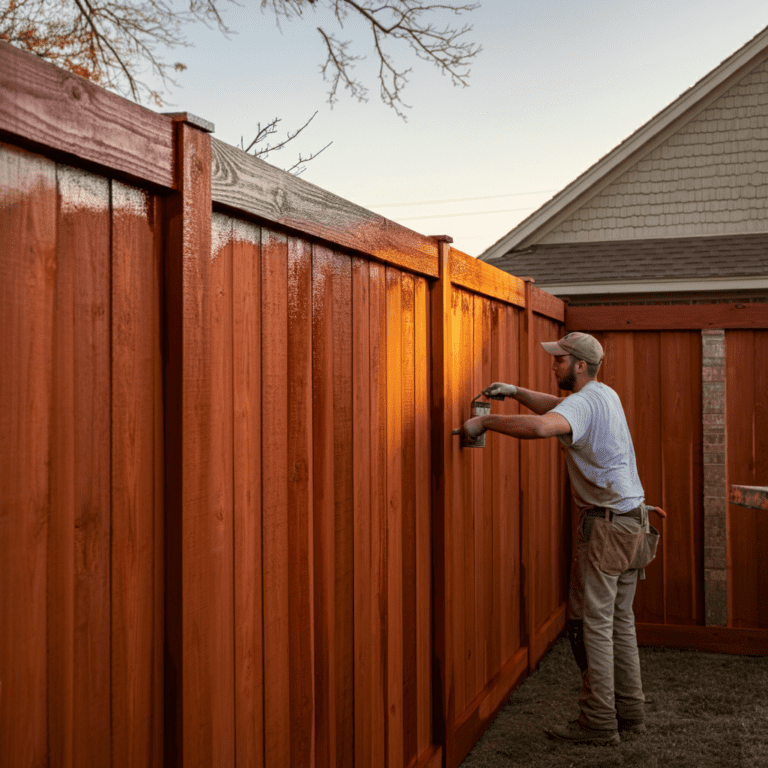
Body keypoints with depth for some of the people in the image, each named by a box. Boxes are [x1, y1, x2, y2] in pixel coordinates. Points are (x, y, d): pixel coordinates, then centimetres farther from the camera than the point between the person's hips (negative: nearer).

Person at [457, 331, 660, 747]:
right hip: (632, 523, 10)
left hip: (605, 526, -10)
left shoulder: (583, 404, -18)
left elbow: (540, 427, -39)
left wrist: (485, 421, -28)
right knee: (620, 620, 16)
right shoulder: (604, 394, 12)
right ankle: (629, 711, 23)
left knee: (592, 622, -2)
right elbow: (556, 408, 28)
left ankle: (599, 721, 5)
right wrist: (515, 392, 15)